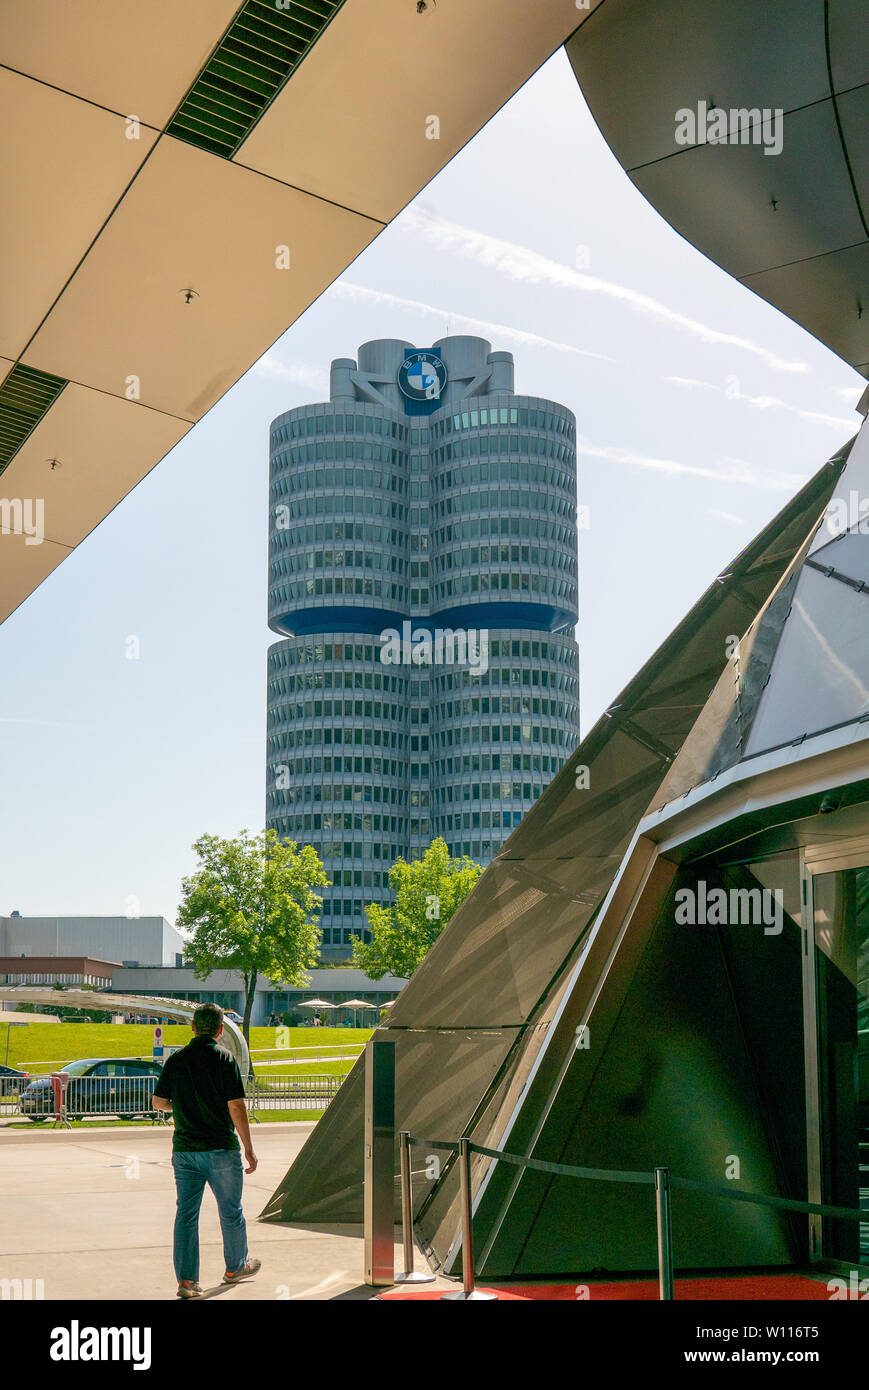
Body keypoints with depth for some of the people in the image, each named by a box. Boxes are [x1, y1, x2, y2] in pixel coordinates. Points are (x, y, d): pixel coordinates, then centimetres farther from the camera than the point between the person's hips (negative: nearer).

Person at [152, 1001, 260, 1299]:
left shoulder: (176, 1059, 1)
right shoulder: (224, 1059, -10)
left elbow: (158, 1102, 7)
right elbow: (236, 1107, -13)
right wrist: (249, 1149, -7)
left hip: (184, 1149, 3)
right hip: (221, 1148, -3)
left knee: (186, 1213, 6)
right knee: (230, 1211, 14)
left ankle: (186, 1280, 2)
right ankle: (235, 1267, 30)